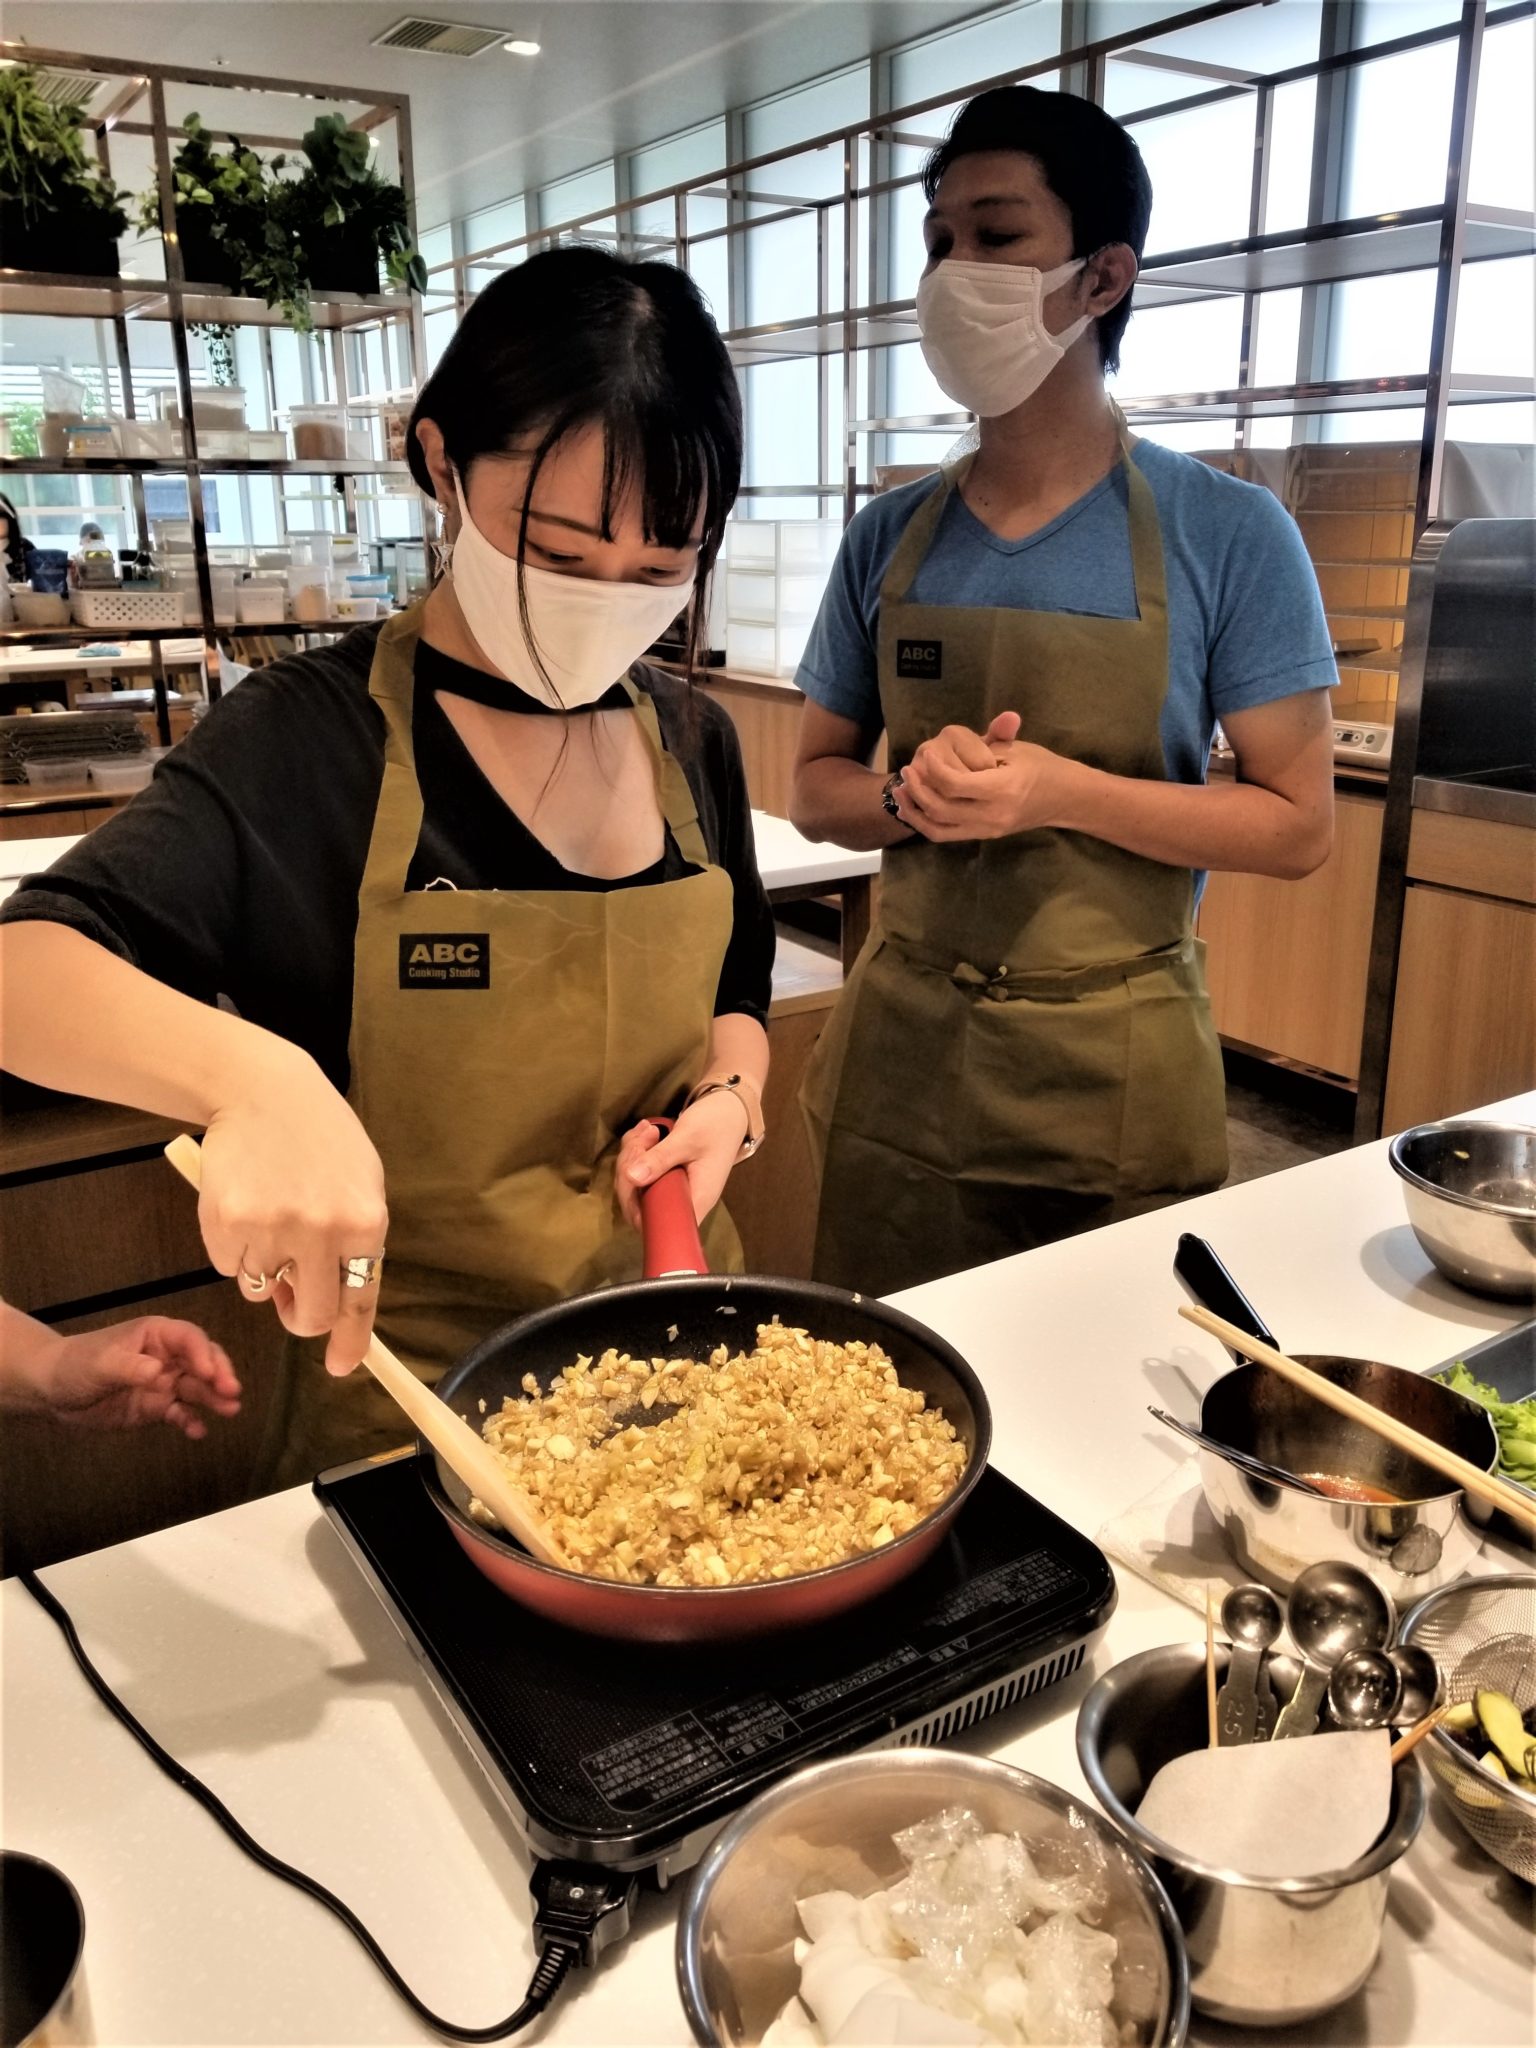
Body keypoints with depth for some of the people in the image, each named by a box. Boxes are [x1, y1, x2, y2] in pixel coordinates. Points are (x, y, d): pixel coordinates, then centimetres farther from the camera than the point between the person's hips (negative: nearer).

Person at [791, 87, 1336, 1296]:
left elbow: (1298, 823, -7)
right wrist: (915, 795, -13)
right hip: (902, 1053, 3)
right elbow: (818, 787, 10)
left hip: (1117, 1070, -2)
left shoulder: (1228, 535, -6)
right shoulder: (890, 539, 4)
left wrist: (1058, 792, -20)